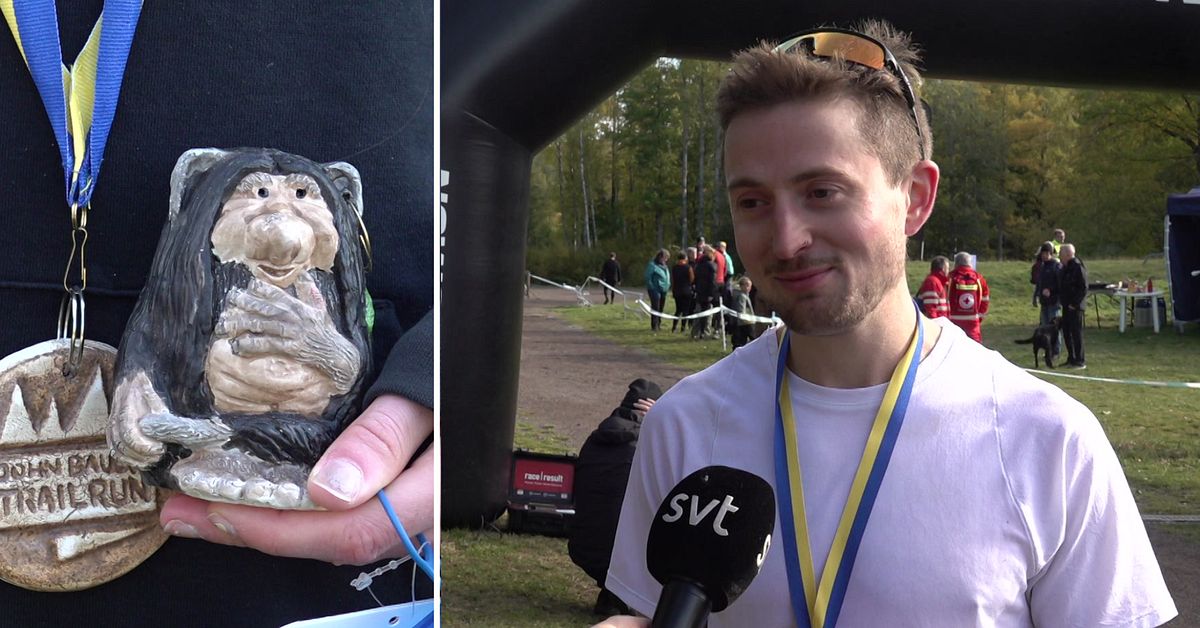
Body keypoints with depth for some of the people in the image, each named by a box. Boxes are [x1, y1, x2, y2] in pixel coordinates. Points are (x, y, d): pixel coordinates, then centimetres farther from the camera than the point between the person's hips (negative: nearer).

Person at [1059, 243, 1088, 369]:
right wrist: (1062, 300, 13)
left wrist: (1074, 303, -19)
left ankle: (1080, 361, 1)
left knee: (1076, 332, -5)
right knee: (1066, 331, 14)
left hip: (1075, 306, -9)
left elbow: (1084, 288, -18)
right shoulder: (1065, 268, 12)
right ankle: (1071, 358, 23)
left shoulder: (1078, 267, -16)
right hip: (1066, 306, 9)